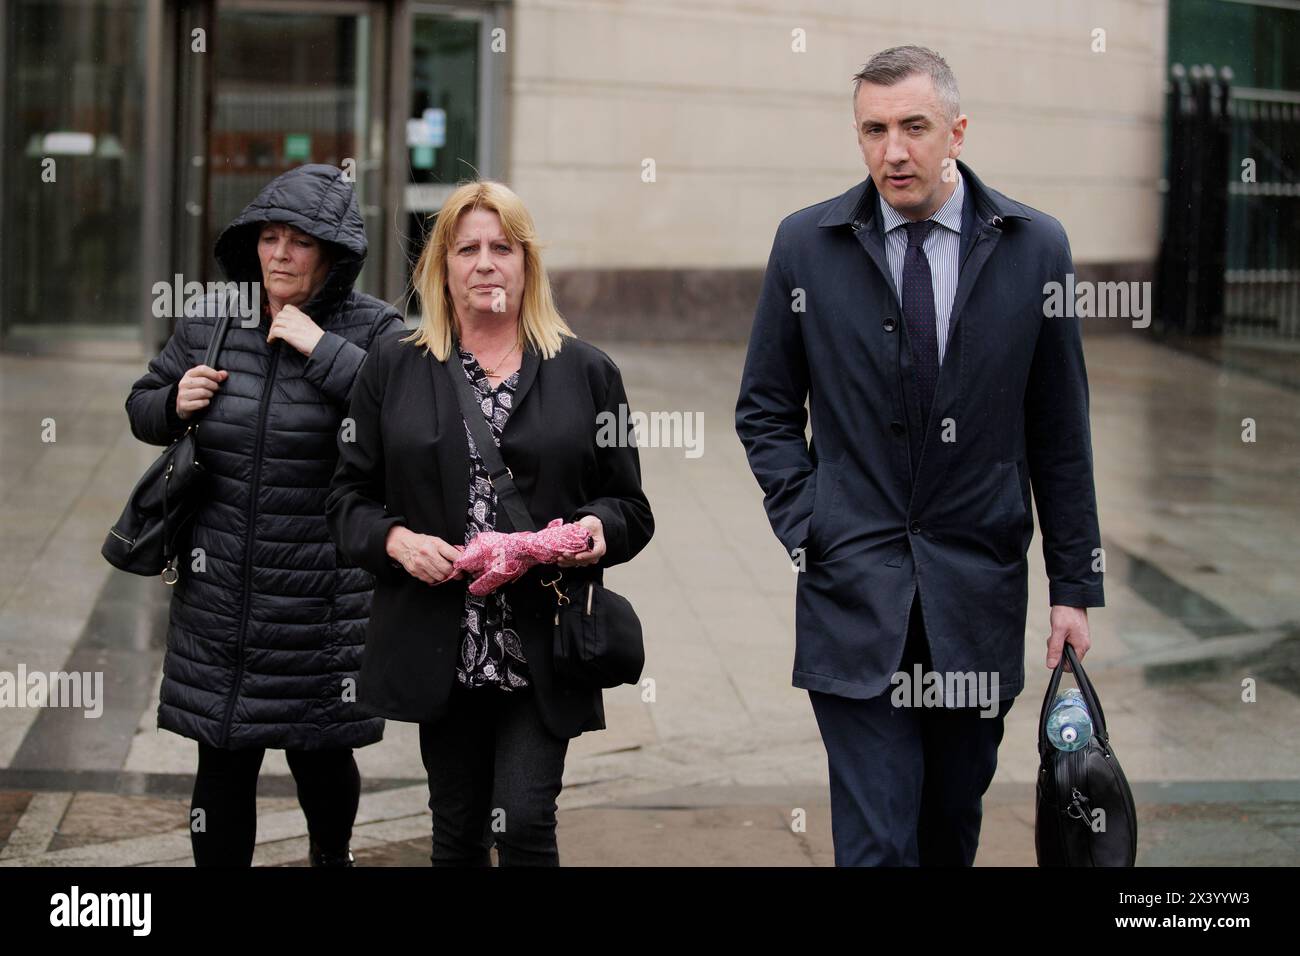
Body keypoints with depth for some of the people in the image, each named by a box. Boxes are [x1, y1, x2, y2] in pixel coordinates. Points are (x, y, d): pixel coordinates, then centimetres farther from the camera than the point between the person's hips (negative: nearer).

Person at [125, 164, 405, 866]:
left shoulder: (372, 330, -7)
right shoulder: (212, 323, 4)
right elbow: (143, 407, 18)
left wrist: (323, 349, -24)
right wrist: (175, 405, -5)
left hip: (323, 594, -2)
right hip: (221, 591, 3)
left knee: (319, 755, 12)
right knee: (223, 764, 5)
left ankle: (331, 857, 41)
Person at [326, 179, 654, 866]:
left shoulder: (587, 372, 7)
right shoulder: (392, 370, 8)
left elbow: (631, 506, 9)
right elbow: (349, 498, 8)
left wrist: (598, 529, -13)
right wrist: (397, 540, -12)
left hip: (542, 654, -1)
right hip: (441, 652, 1)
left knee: (524, 824, -10)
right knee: (458, 833, 10)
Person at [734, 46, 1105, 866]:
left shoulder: (1035, 246, 1)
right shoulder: (808, 243, 1)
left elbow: (1061, 434, 5)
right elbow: (766, 409, 9)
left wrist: (1076, 585, 4)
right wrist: (804, 527, -4)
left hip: (980, 596, 1)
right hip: (854, 591, -1)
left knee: (953, 829, 14)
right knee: (876, 839, -5)